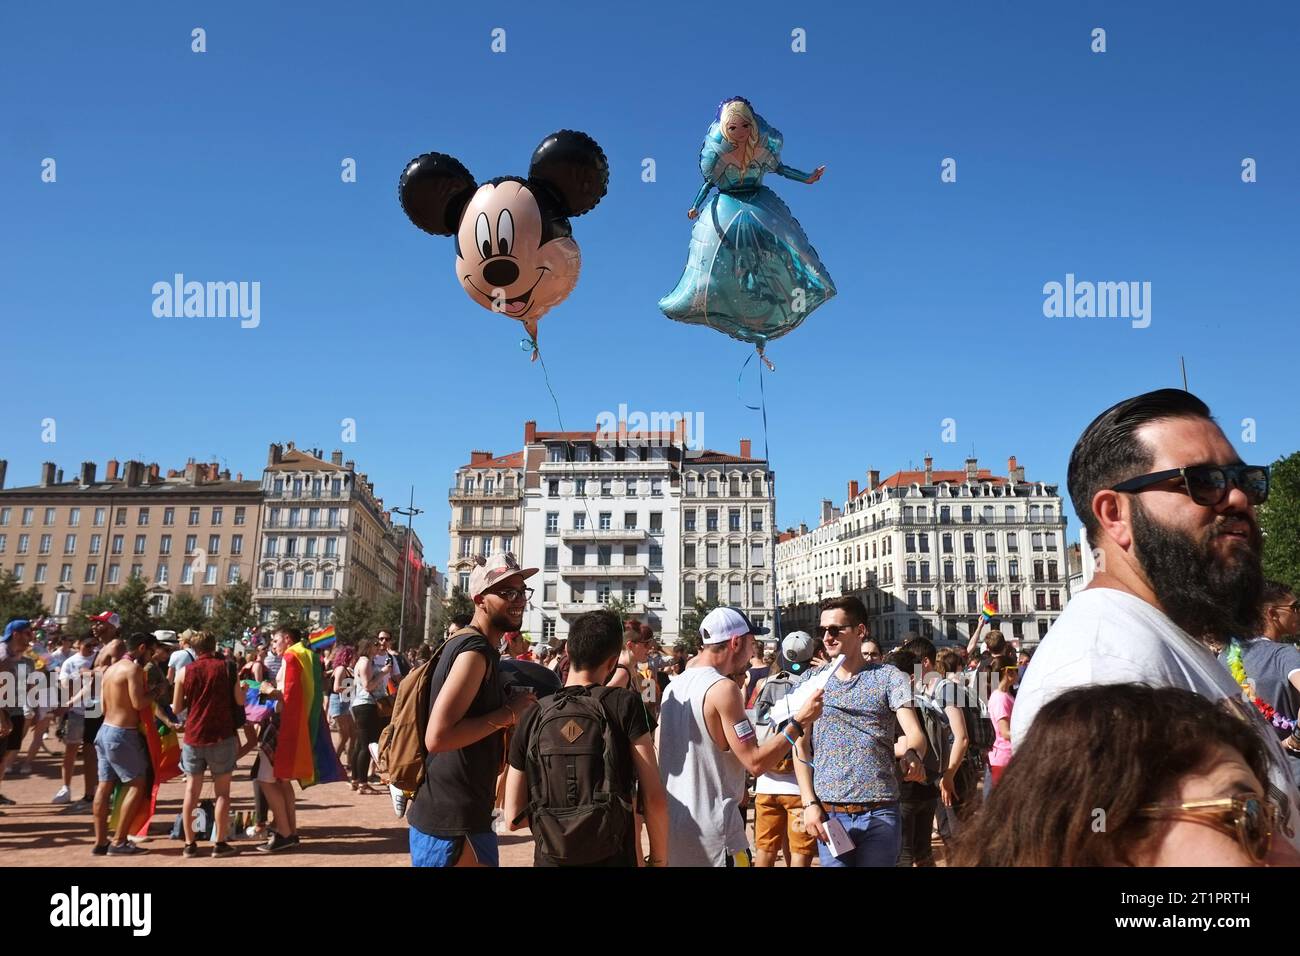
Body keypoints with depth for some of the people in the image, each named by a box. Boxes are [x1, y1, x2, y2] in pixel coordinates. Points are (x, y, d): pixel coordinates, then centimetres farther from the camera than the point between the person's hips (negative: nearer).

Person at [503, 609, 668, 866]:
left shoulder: (533, 716, -3)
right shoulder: (626, 704, -11)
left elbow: (514, 817, -2)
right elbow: (654, 798, -14)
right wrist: (659, 857, 0)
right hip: (614, 858, -2)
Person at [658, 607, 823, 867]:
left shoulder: (674, 687, 8)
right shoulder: (723, 688, -17)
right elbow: (756, 762, -18)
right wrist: (799, 721, -12)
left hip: (672, 823, 8)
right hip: (711, 828, -8)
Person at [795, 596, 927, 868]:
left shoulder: (889, 677, 0)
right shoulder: (811, 682, 5)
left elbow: (915, 734, -10)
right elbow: (801, 747, 5)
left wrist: (912, 754, -33)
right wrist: (809, 803, -5)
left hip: (880, 814, -1)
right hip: (829, 814, 2)